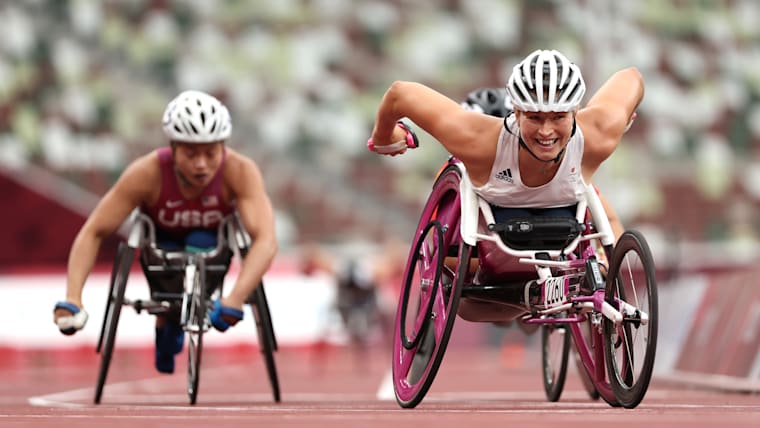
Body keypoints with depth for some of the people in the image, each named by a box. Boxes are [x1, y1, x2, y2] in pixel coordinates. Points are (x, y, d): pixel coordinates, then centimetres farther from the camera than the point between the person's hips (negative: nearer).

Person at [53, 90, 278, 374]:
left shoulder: (240, 171, -36)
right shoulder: (147, 173, -34)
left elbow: (266, 241, -46)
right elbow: (92, 233, -31)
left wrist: (235, 298, -60)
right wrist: (72, 298, -43)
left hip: (212, 246, 0)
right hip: (162, 244, 0)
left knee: (200, 243, -33)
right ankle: (166, 328, 5)